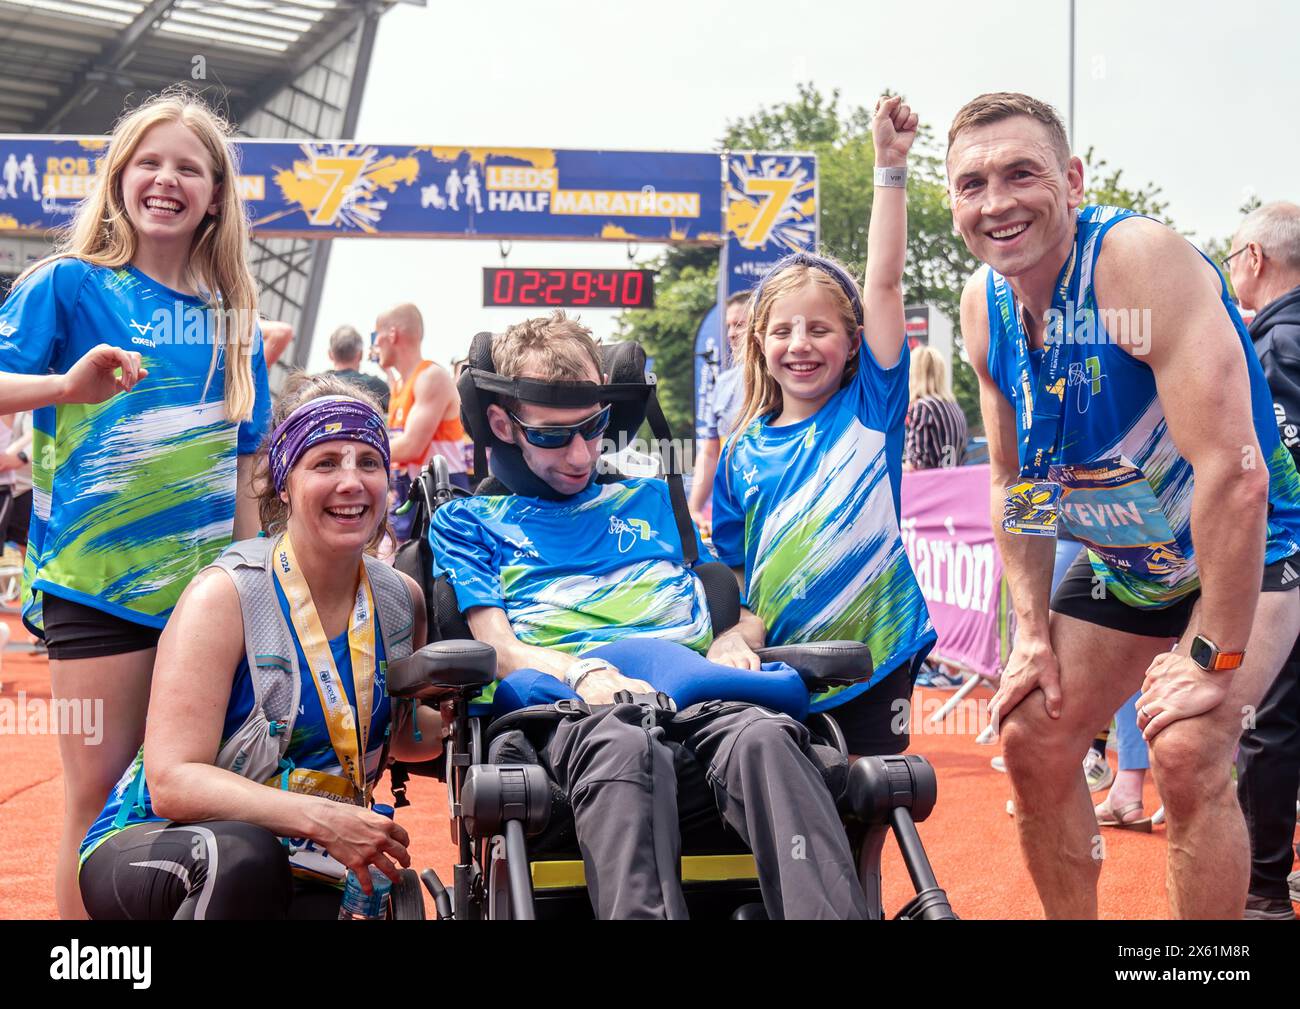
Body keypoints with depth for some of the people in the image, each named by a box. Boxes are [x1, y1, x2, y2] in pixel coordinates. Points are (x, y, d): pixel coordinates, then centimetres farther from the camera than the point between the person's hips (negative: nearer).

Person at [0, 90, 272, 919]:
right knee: (102, 793, 1)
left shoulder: (231, 312, 10)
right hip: (98, 580, -4)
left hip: (207, 583, 4)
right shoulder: (71, 284, -2)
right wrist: (69, 385, -33)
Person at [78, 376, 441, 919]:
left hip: (298, 881, 4)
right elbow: (172, 782, -23)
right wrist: (321, 819, -34)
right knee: (242, 856, -38)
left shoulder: (403, 600, 1)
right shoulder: (226, 594, -16)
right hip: (153, 850, -4)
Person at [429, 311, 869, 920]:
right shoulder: (468, 520, 24)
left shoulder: (652, 499, 34)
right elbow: (497, 647, 9)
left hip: (694, 684, 3)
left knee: (762, 736, -36)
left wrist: (733, 638, 5)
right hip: (564, 698, -2)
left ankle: (833, 912, -51)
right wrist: (586, 672, -13)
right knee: (623, 745, -42)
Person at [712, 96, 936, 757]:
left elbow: (884, 282, -7)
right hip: (778, 666, 2)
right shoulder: (745, 452, 6)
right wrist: (742, 635, -2)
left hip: (872, 656, -2)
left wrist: (890, 166, -11)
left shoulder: (870, 406, 0)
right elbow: (732, 569, 13)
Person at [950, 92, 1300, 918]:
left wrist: (1214, 654, -29)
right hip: (1123, 562, 7)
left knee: (1186, 750, -24)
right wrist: (1033, 630, -2)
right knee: (1032, 742, 5)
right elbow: (1014, 483, 4)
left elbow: (1234, 471, -33)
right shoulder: (984, 304, -7)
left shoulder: (1140, 260, -29)